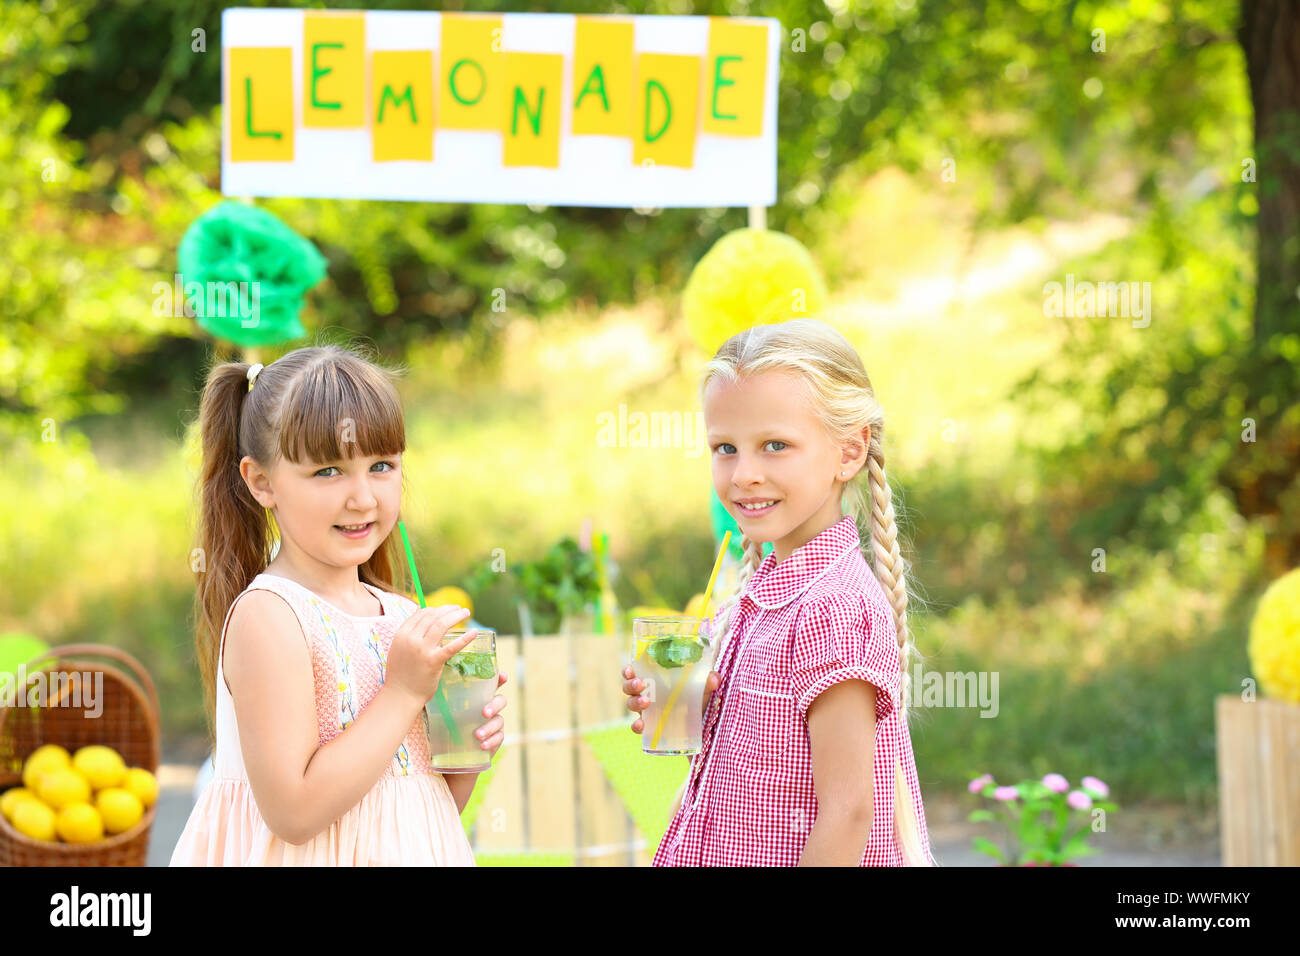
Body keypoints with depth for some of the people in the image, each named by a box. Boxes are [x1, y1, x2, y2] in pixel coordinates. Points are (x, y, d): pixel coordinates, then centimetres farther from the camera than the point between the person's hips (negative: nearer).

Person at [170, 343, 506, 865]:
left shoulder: (403, 617, 1)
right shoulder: (265, 615, -18)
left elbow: (431, 810, 9)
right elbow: (293, 812, -24)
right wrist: (404, 694, -21)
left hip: (411, 854, 6)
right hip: (304, 856, -6)